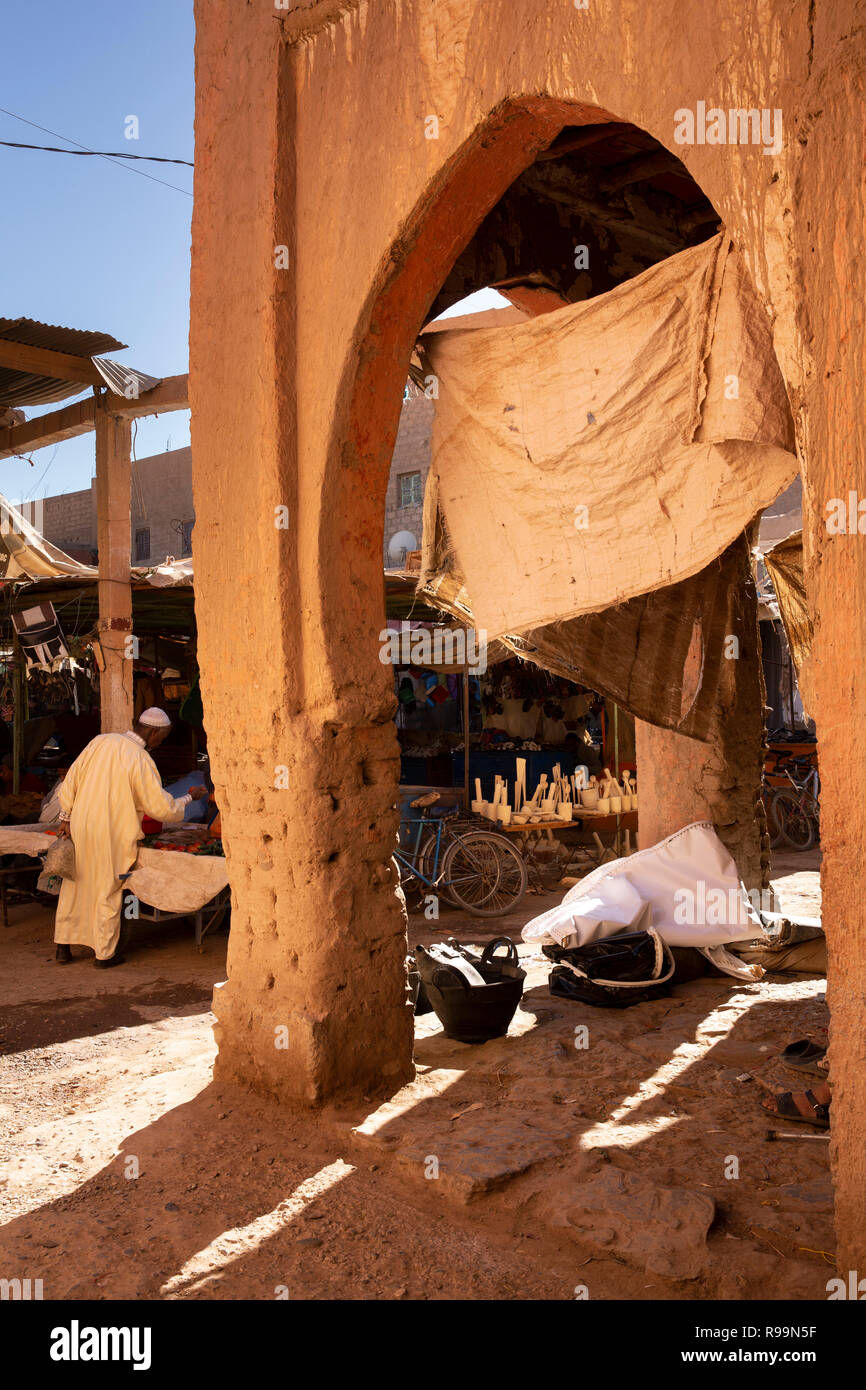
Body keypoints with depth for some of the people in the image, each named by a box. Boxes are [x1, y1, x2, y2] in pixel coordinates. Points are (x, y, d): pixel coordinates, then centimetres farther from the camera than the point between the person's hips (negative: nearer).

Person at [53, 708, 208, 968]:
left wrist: (66, 817, 13)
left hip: (81, 825, 5)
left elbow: (71, 780, 6)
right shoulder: (141, 761, -16)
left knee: (74, 887, 17)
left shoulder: (100, 742, 1)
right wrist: (189, 798, 5)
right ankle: (104, 954, 18)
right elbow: (161, 807, -11)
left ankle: (63, 946, 26)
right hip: (113, 836, -5)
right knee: (108, 892, 8)